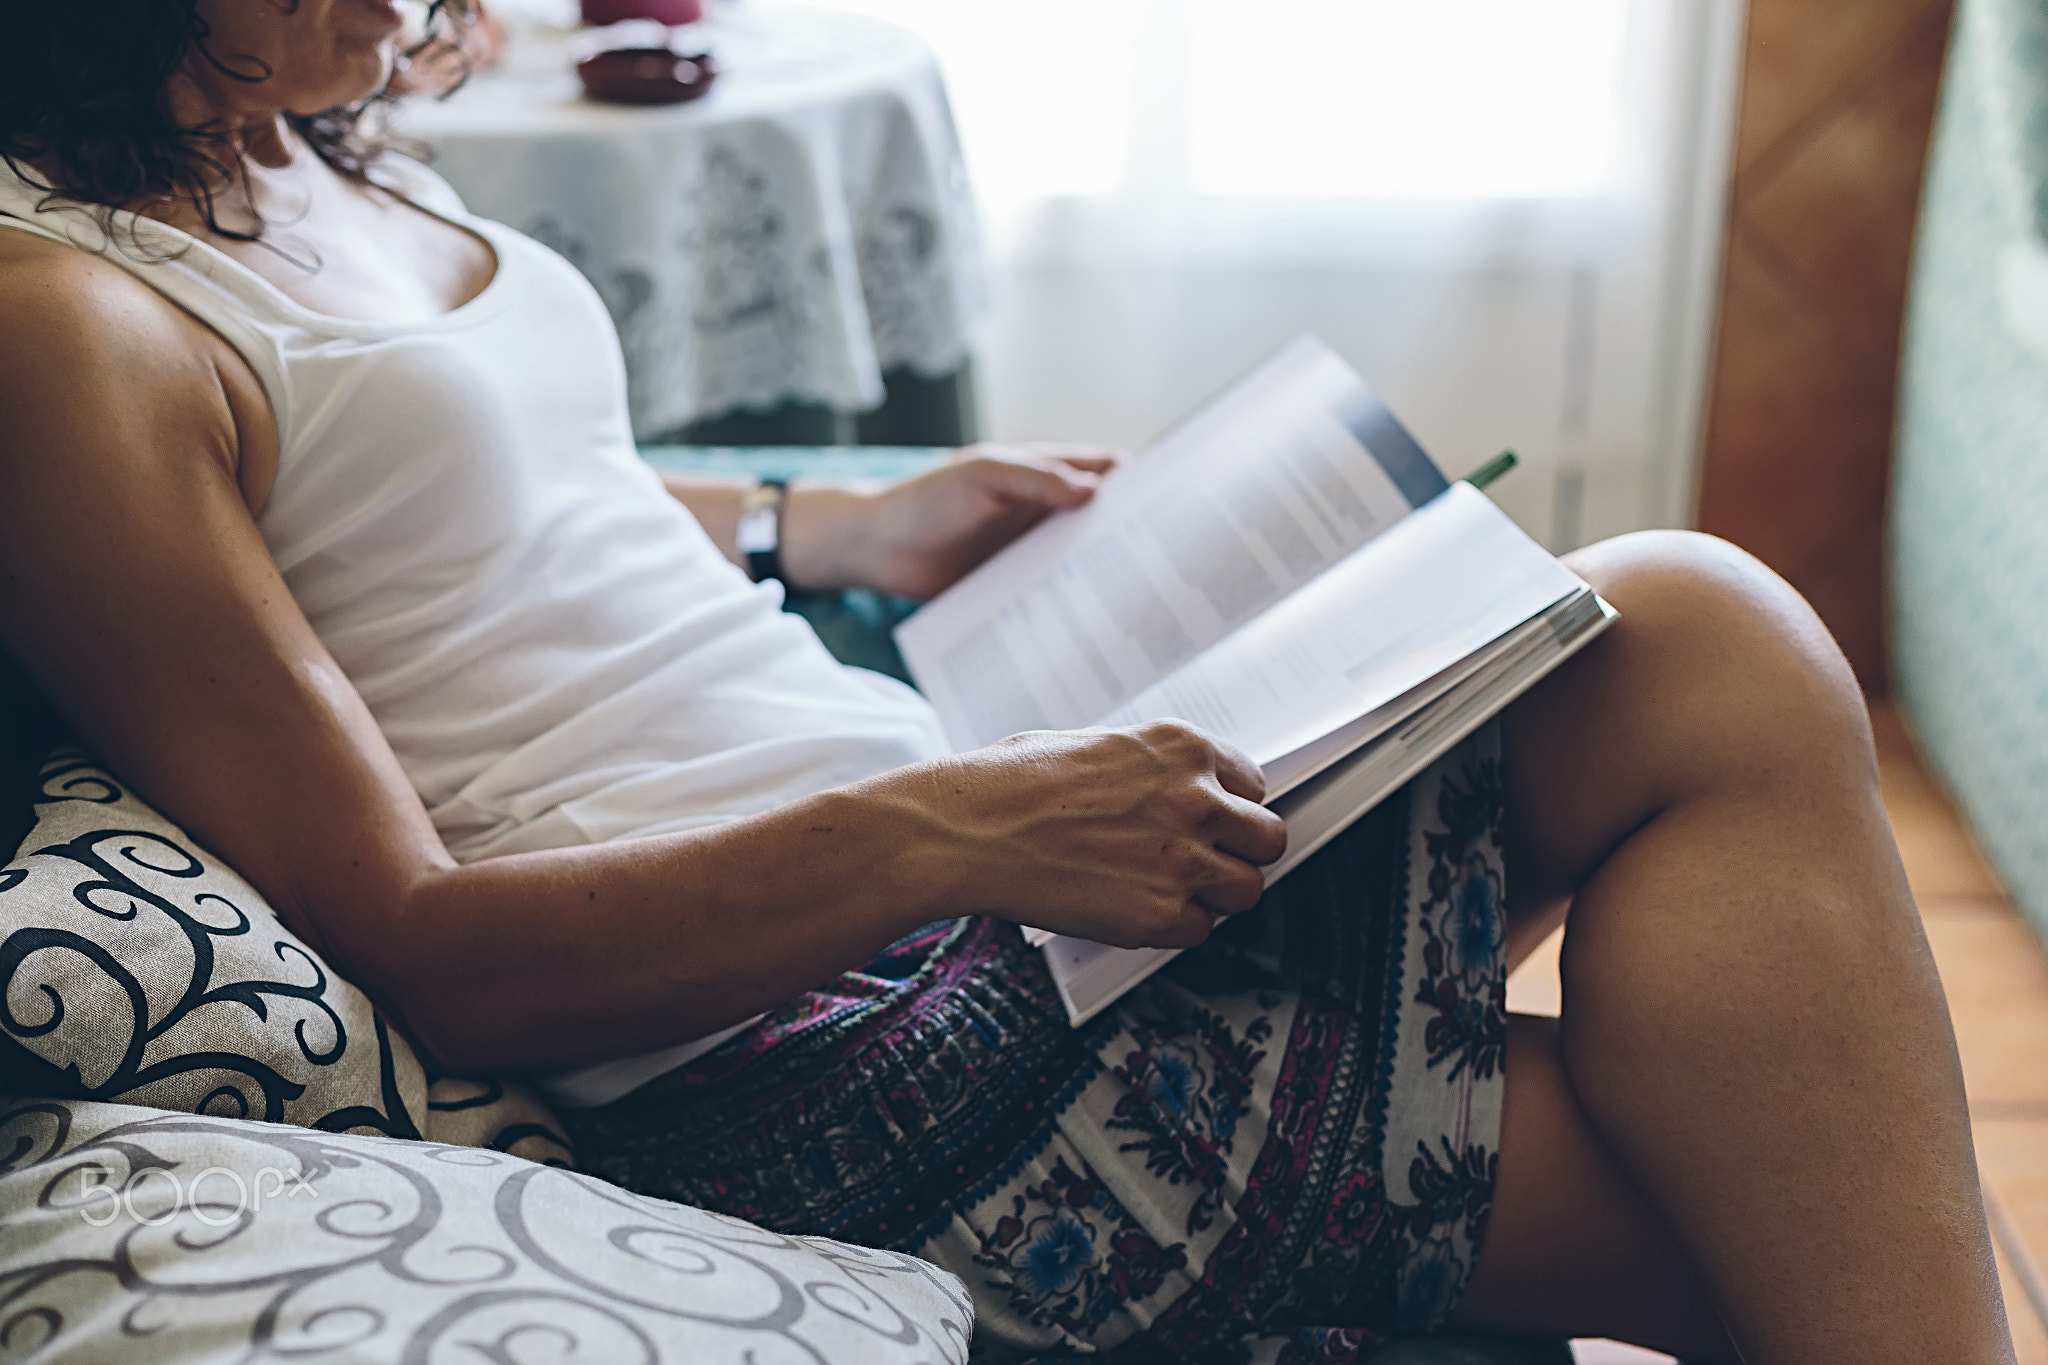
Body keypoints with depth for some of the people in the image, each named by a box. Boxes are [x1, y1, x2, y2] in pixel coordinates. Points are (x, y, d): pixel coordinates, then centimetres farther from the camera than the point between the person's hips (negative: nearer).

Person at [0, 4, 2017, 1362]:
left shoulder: (310, 162, 16)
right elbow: (417, 955, -17)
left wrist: (851, 528, 23)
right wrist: (948, 833, -25)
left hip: (947, 876, 9)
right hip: (824, 1068, -9)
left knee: (1705, 639, -4)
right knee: (1707, 672, -12)